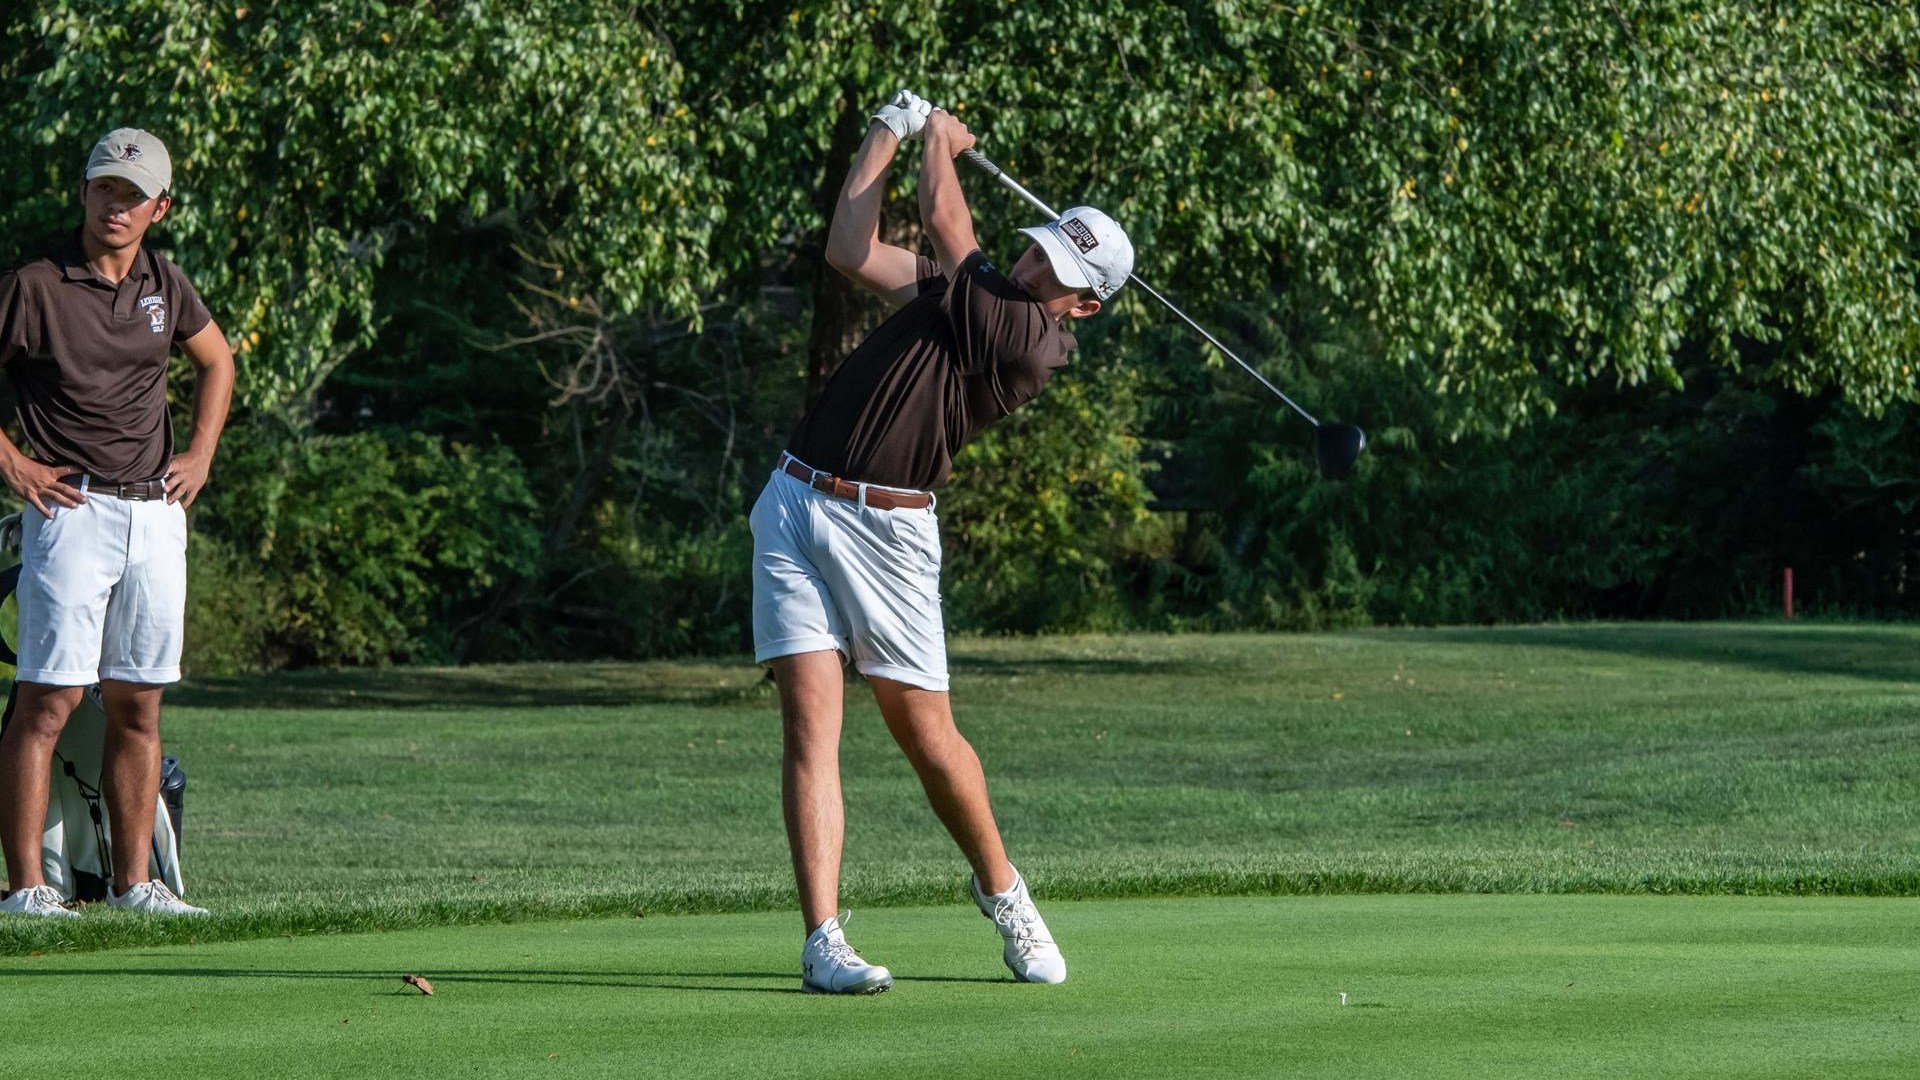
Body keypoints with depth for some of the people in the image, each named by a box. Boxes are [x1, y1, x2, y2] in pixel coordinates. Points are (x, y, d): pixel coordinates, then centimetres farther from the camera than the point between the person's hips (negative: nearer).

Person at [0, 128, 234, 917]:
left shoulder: (164, 284, 10)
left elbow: (217, 360, 27)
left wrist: (201, 454, 15)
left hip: (156, 515, 6)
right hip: (73, 509, -6)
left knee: (138, 709, 7)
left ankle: (132, 881, 11)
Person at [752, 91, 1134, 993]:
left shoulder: (1032, 341, -11)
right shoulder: (972, 291, 13)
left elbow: (945, 221, -9)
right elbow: (851, 251, 13)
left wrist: (942, 140, 9)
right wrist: (890, 131, 11)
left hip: (885, 527, -5)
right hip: (795, 504, 5)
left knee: (926, 734, 3)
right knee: (810, 722, -7)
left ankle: (1000, 889, 30)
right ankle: (823, 941, -12)